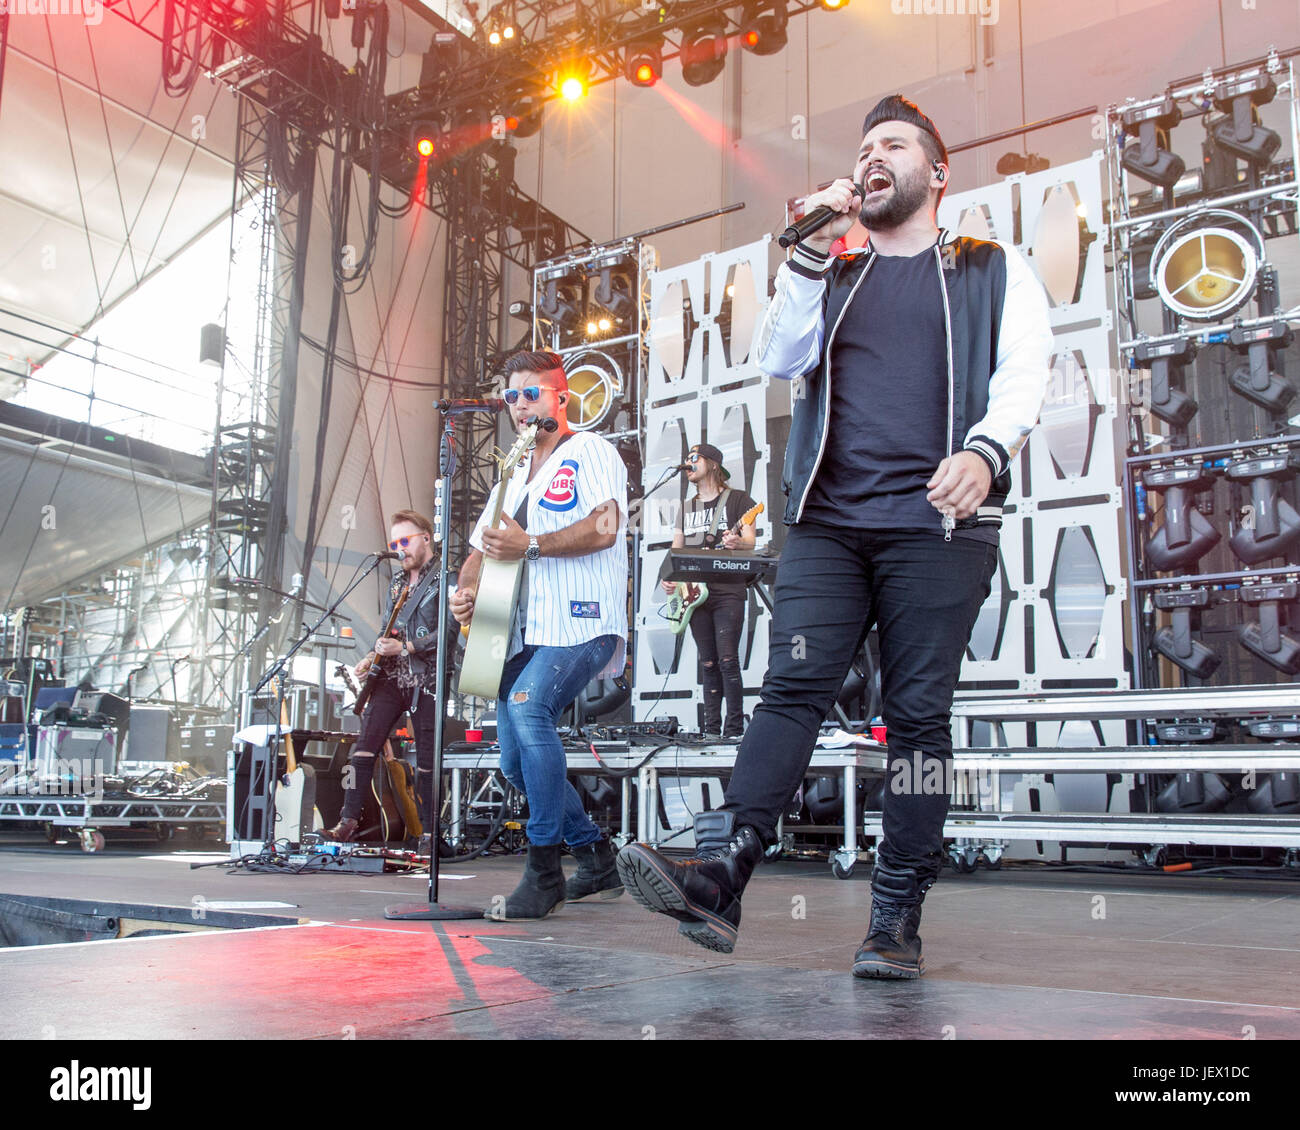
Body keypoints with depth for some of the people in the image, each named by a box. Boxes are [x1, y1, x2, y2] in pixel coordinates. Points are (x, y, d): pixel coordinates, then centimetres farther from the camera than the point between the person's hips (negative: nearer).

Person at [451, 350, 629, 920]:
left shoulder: (590, 451, 1)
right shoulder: (514, 480, 25)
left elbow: (604, 528, -16)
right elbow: (482, 549, 24)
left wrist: (529, 544, -20)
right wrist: (467, 590, 2)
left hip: (582, 623, -9)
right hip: (525, 632, 9)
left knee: (528, 705, -32)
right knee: (516, 762, 6)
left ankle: (544, 873, -23)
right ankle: (598, 862, 24)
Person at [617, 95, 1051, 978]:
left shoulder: (995, 271, 16)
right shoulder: (834, 276, 24)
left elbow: (1024, 374, 1)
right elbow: (781, 360, 8)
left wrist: (986, 451, -19)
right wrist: (811, 253, 0)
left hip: (936, 523, -2)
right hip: (828, 523, 2)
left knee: (919, 713, -3)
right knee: (794, 685, -12)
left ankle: (896, 920, 2)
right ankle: (719, 877, -21)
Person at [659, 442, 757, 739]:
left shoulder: (737, 499, 3)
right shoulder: (687, 509, 20)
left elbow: (750, 542, -6)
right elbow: (676, 551, 19)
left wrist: (737, 543, -29)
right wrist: (669, 577, -1)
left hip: (728, 593, -5)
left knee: (727, 661, -12)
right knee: (708, 664, 6)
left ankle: (734, 729, -10)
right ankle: (712, 730, 9)